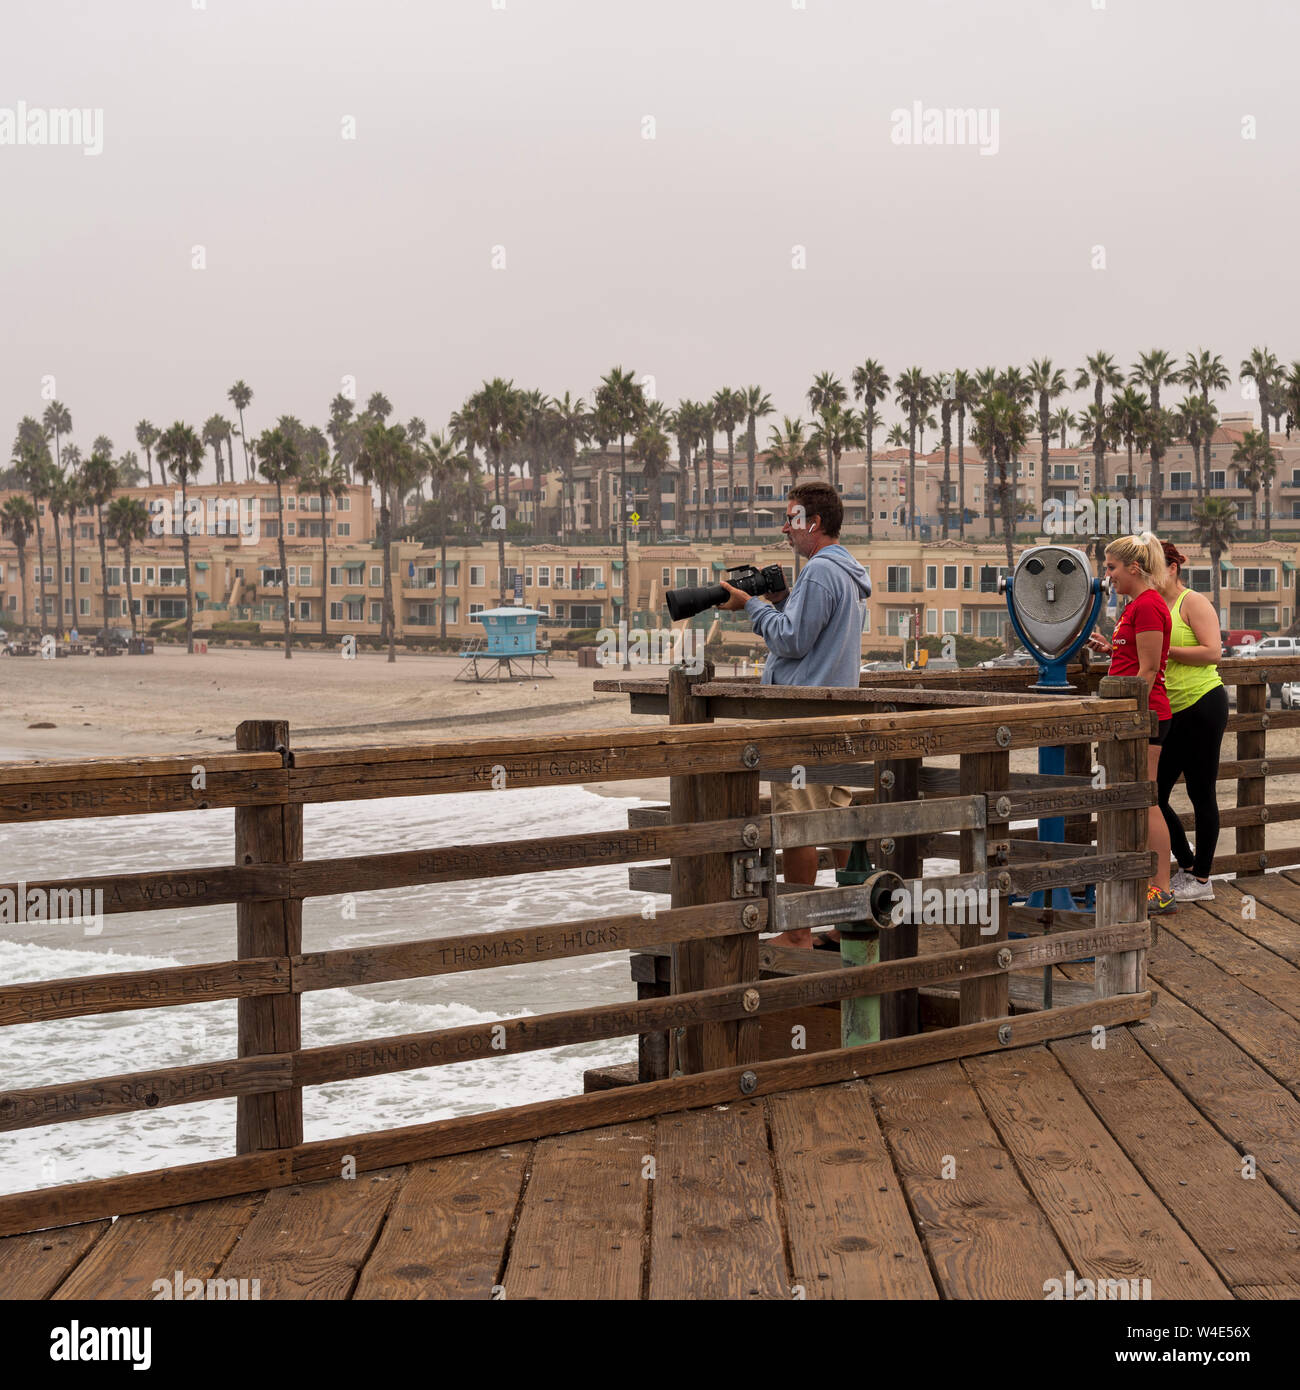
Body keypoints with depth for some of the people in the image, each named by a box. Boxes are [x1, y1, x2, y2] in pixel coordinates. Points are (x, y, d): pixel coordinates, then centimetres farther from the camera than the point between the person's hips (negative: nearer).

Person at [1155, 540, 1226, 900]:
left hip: (1202, 705, -8)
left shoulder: (1193, 603, -7)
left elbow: (1212, 653, -18)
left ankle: (1202, 880, 8)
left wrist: (1165, 649, -17)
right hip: (1171, 713, 8)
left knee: (1201, 795, -1)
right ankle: (1186, 868, 20)